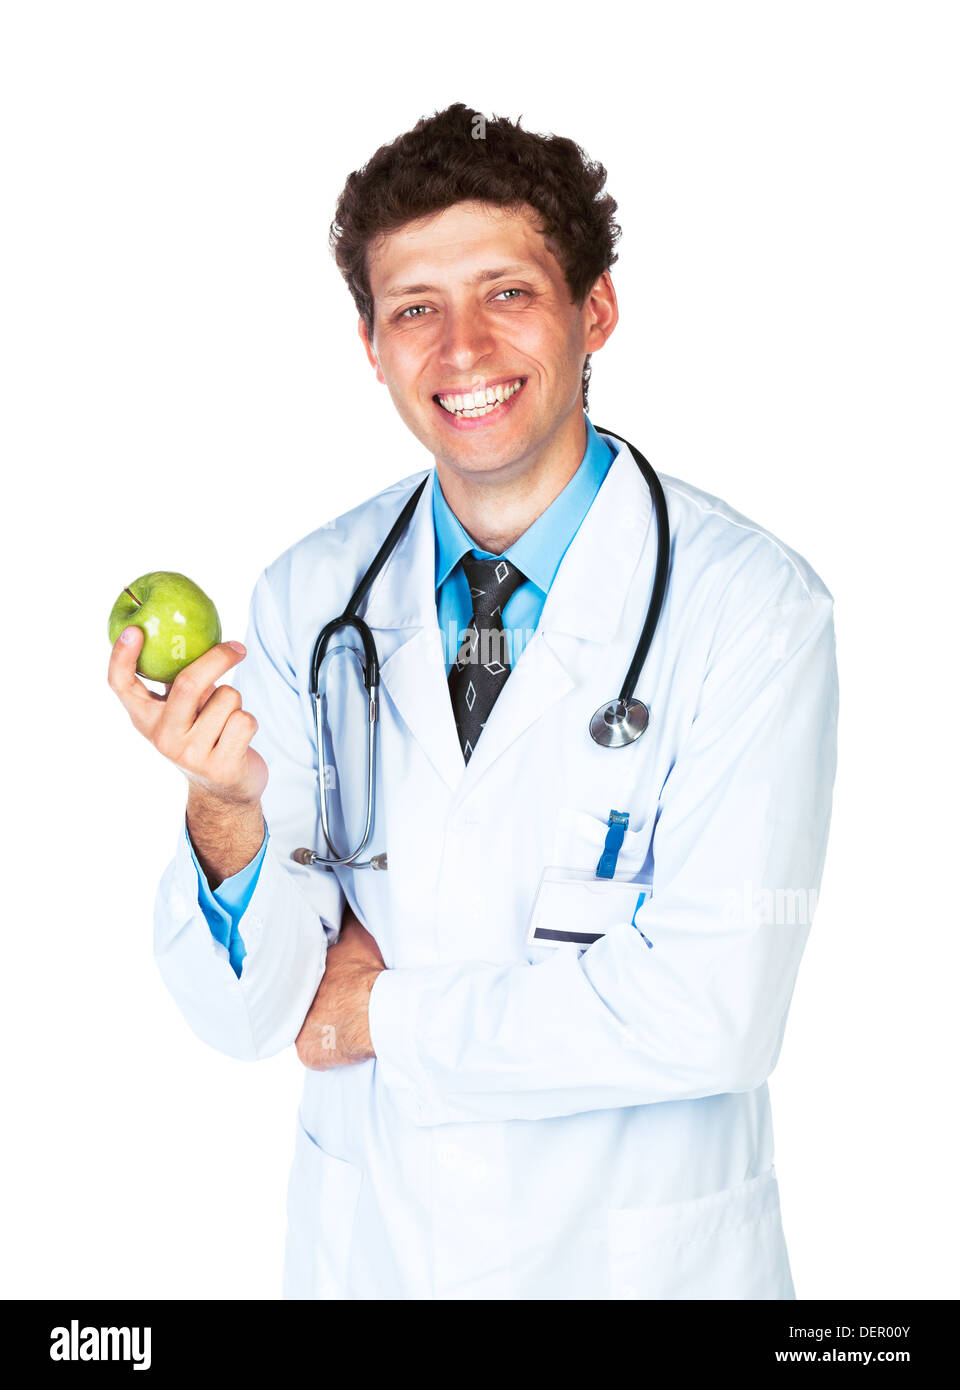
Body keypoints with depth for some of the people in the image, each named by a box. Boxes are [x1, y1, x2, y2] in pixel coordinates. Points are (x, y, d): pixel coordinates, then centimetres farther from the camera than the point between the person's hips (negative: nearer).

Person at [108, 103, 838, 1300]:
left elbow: (711, 1013, -22)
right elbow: (244, 1017, -8)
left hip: (639, 1253, -2)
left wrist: (387, 1007, -12)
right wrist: (227, 815, -27)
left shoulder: (749, 603, -17)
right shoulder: (307, 595, -6)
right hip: (360, 1243, 3)